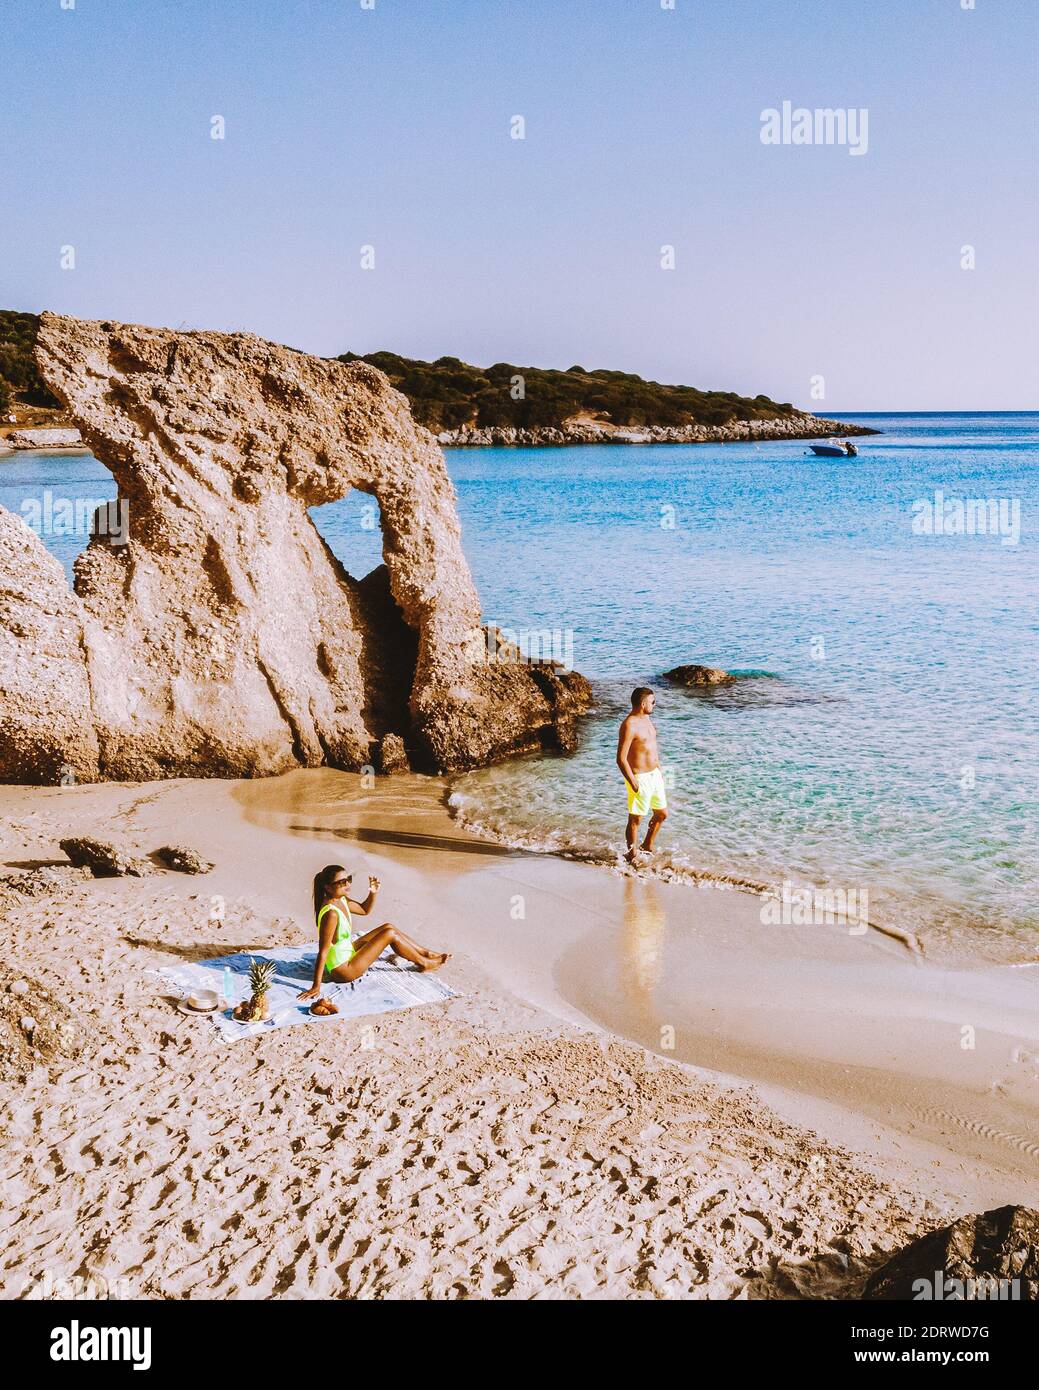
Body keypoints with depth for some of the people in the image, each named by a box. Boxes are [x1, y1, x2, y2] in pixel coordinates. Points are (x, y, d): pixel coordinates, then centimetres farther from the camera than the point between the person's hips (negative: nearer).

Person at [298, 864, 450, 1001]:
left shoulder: (341, 900, -2)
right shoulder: (331, 913, -31)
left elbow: (364, 910, 17)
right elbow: (323, 952, -30)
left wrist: (372, 893, -2)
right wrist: (316, 987, -29)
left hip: (348, 952, 10)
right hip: (343, 970, -10)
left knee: (388, 927, 14)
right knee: (390, 934, -9)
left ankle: (426, 953, 27)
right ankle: (424, 963, 12)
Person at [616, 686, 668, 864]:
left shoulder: (646, 719, 8)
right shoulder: (629, 725, -21)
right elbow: (621, 759, -22)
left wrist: (659, 770, 20)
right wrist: (633, 784, -23)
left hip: (654, 775, 9)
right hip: (640, 778, -9)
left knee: (662, 814, 19)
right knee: (635, 819, 3)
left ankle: (648, 846, 38)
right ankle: (633, 855, 17)